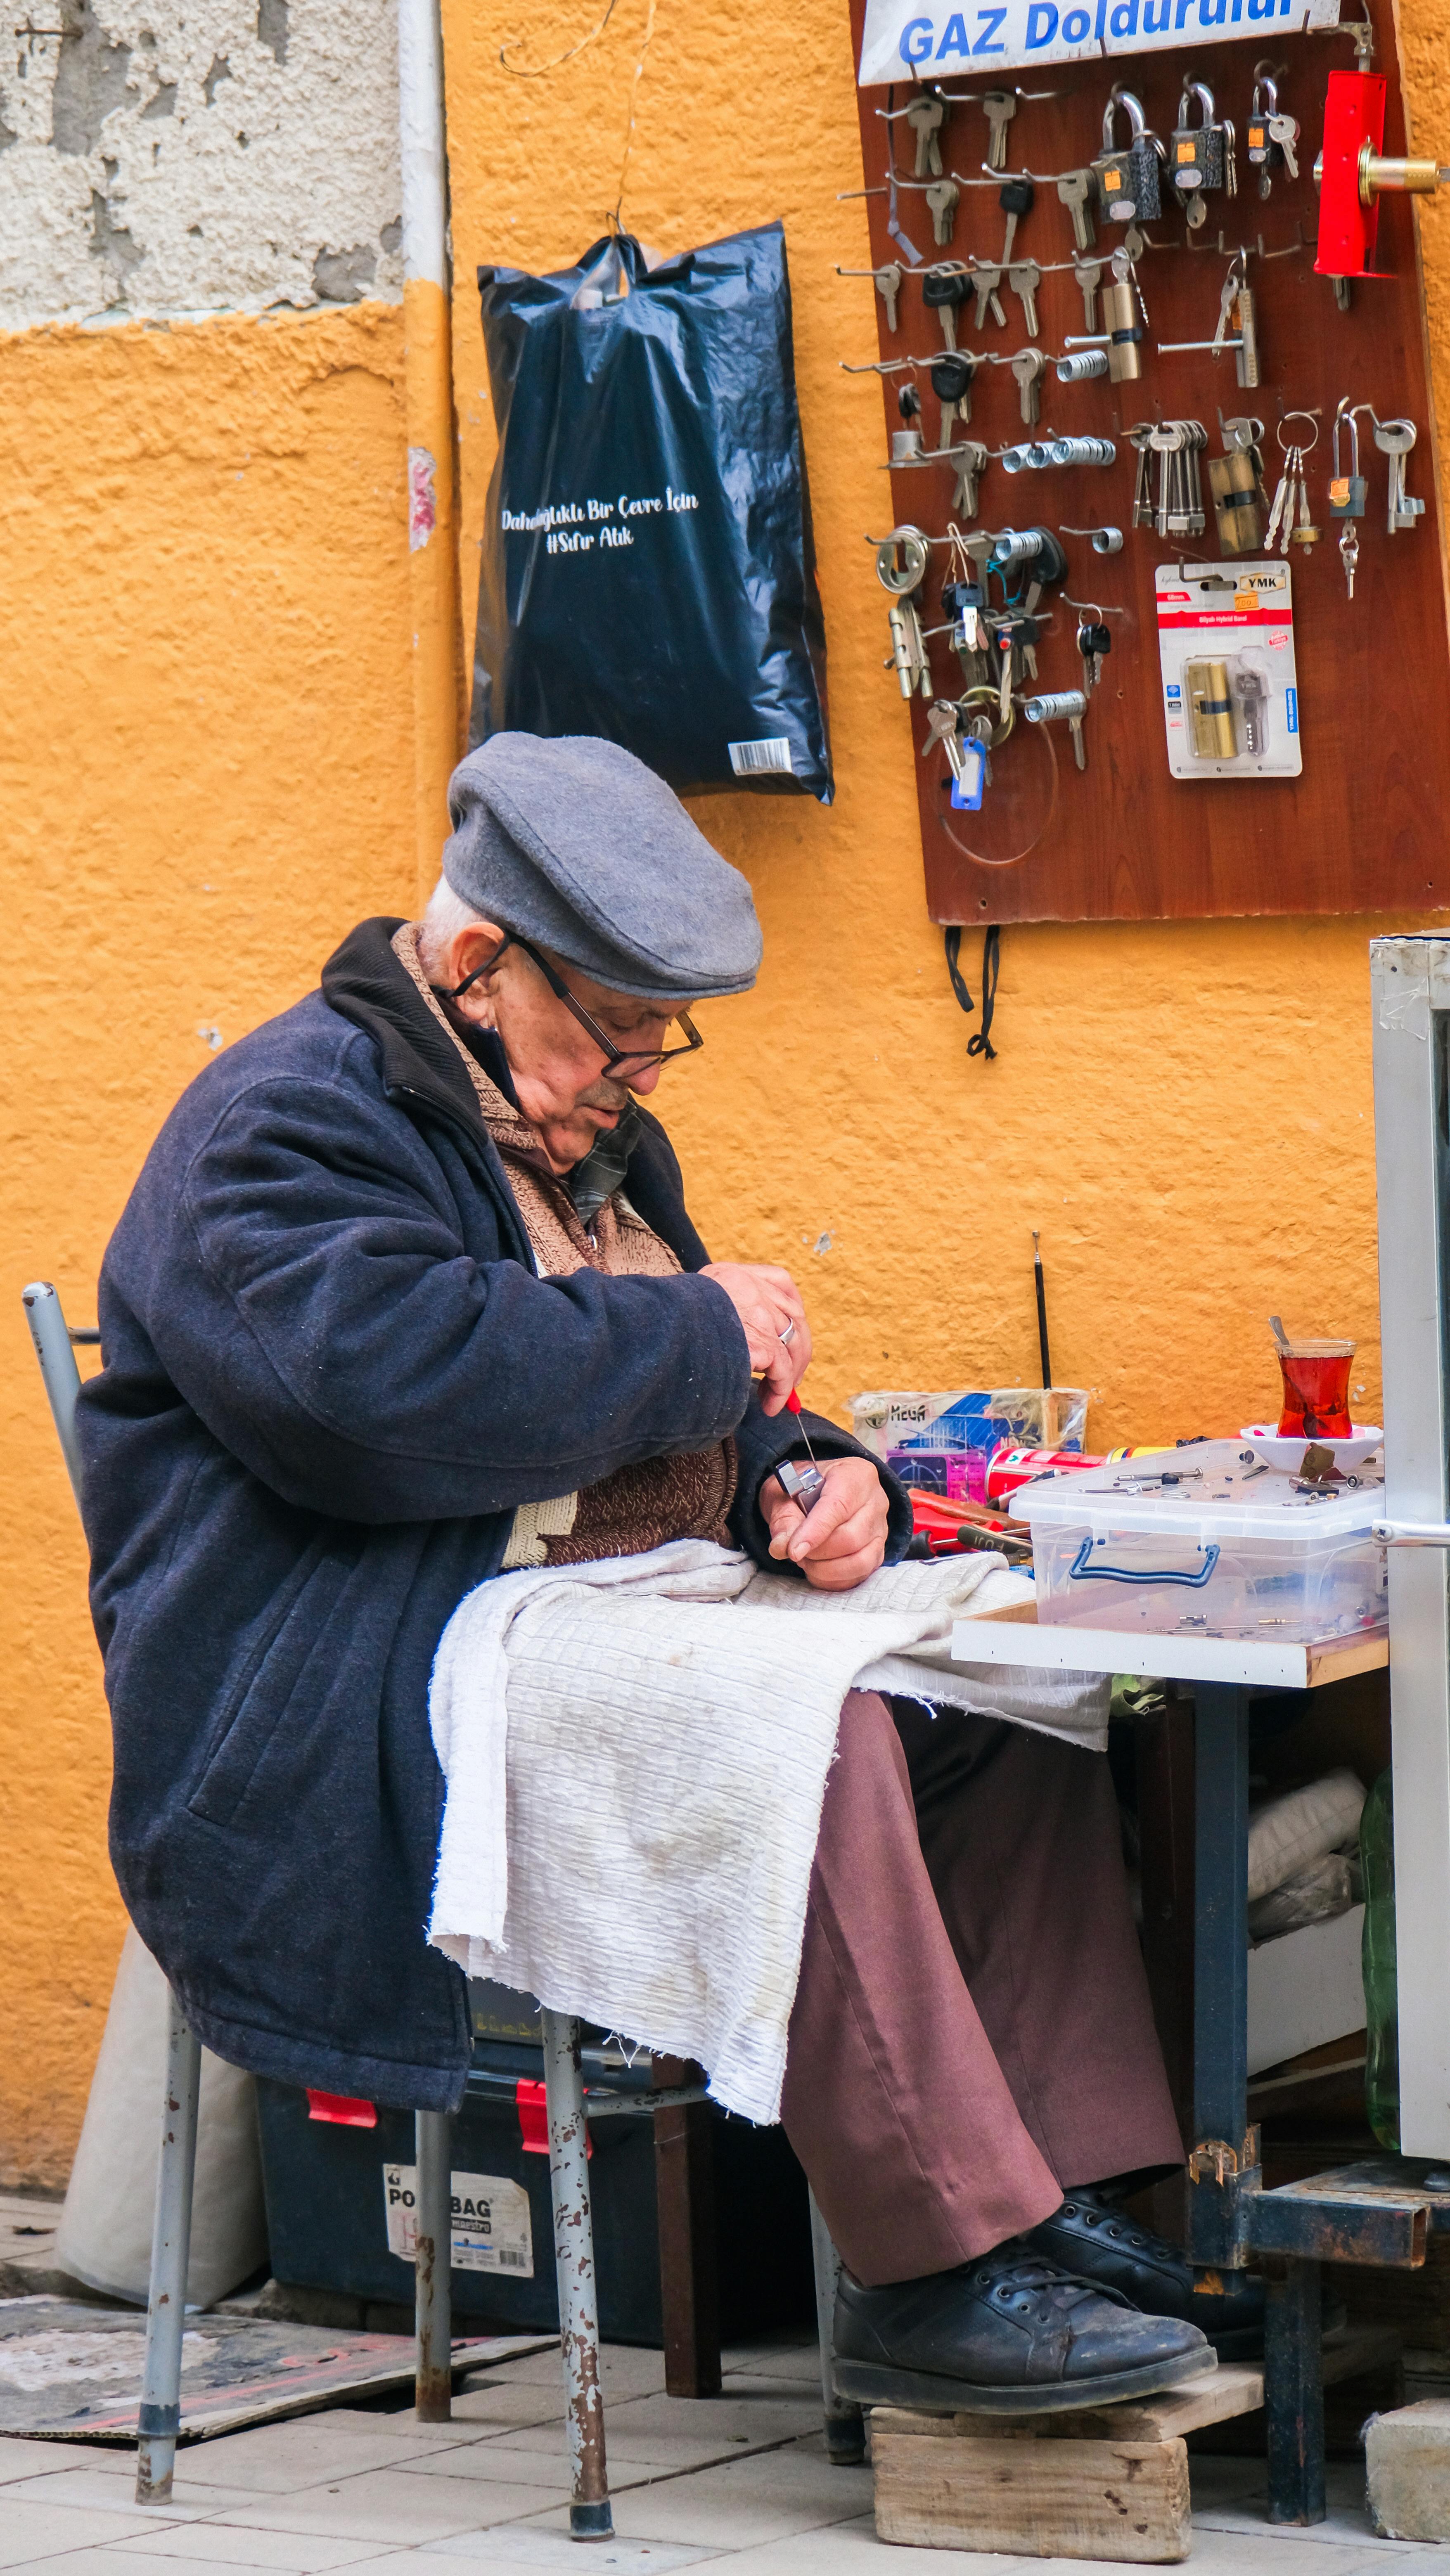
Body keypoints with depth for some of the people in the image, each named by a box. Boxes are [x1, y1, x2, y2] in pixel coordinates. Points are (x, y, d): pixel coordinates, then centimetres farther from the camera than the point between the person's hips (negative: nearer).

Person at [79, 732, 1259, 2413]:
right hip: (355, 1736, -10)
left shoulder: (594, 1142, 23)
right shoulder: (285, 1123, -8)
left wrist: (811, 1481, 1)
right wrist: (695, 1337, -15)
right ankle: (934, 2268, -31)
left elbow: (707, 1431, 26)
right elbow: (392, 1388, -26)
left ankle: (1060, 2199, -11)